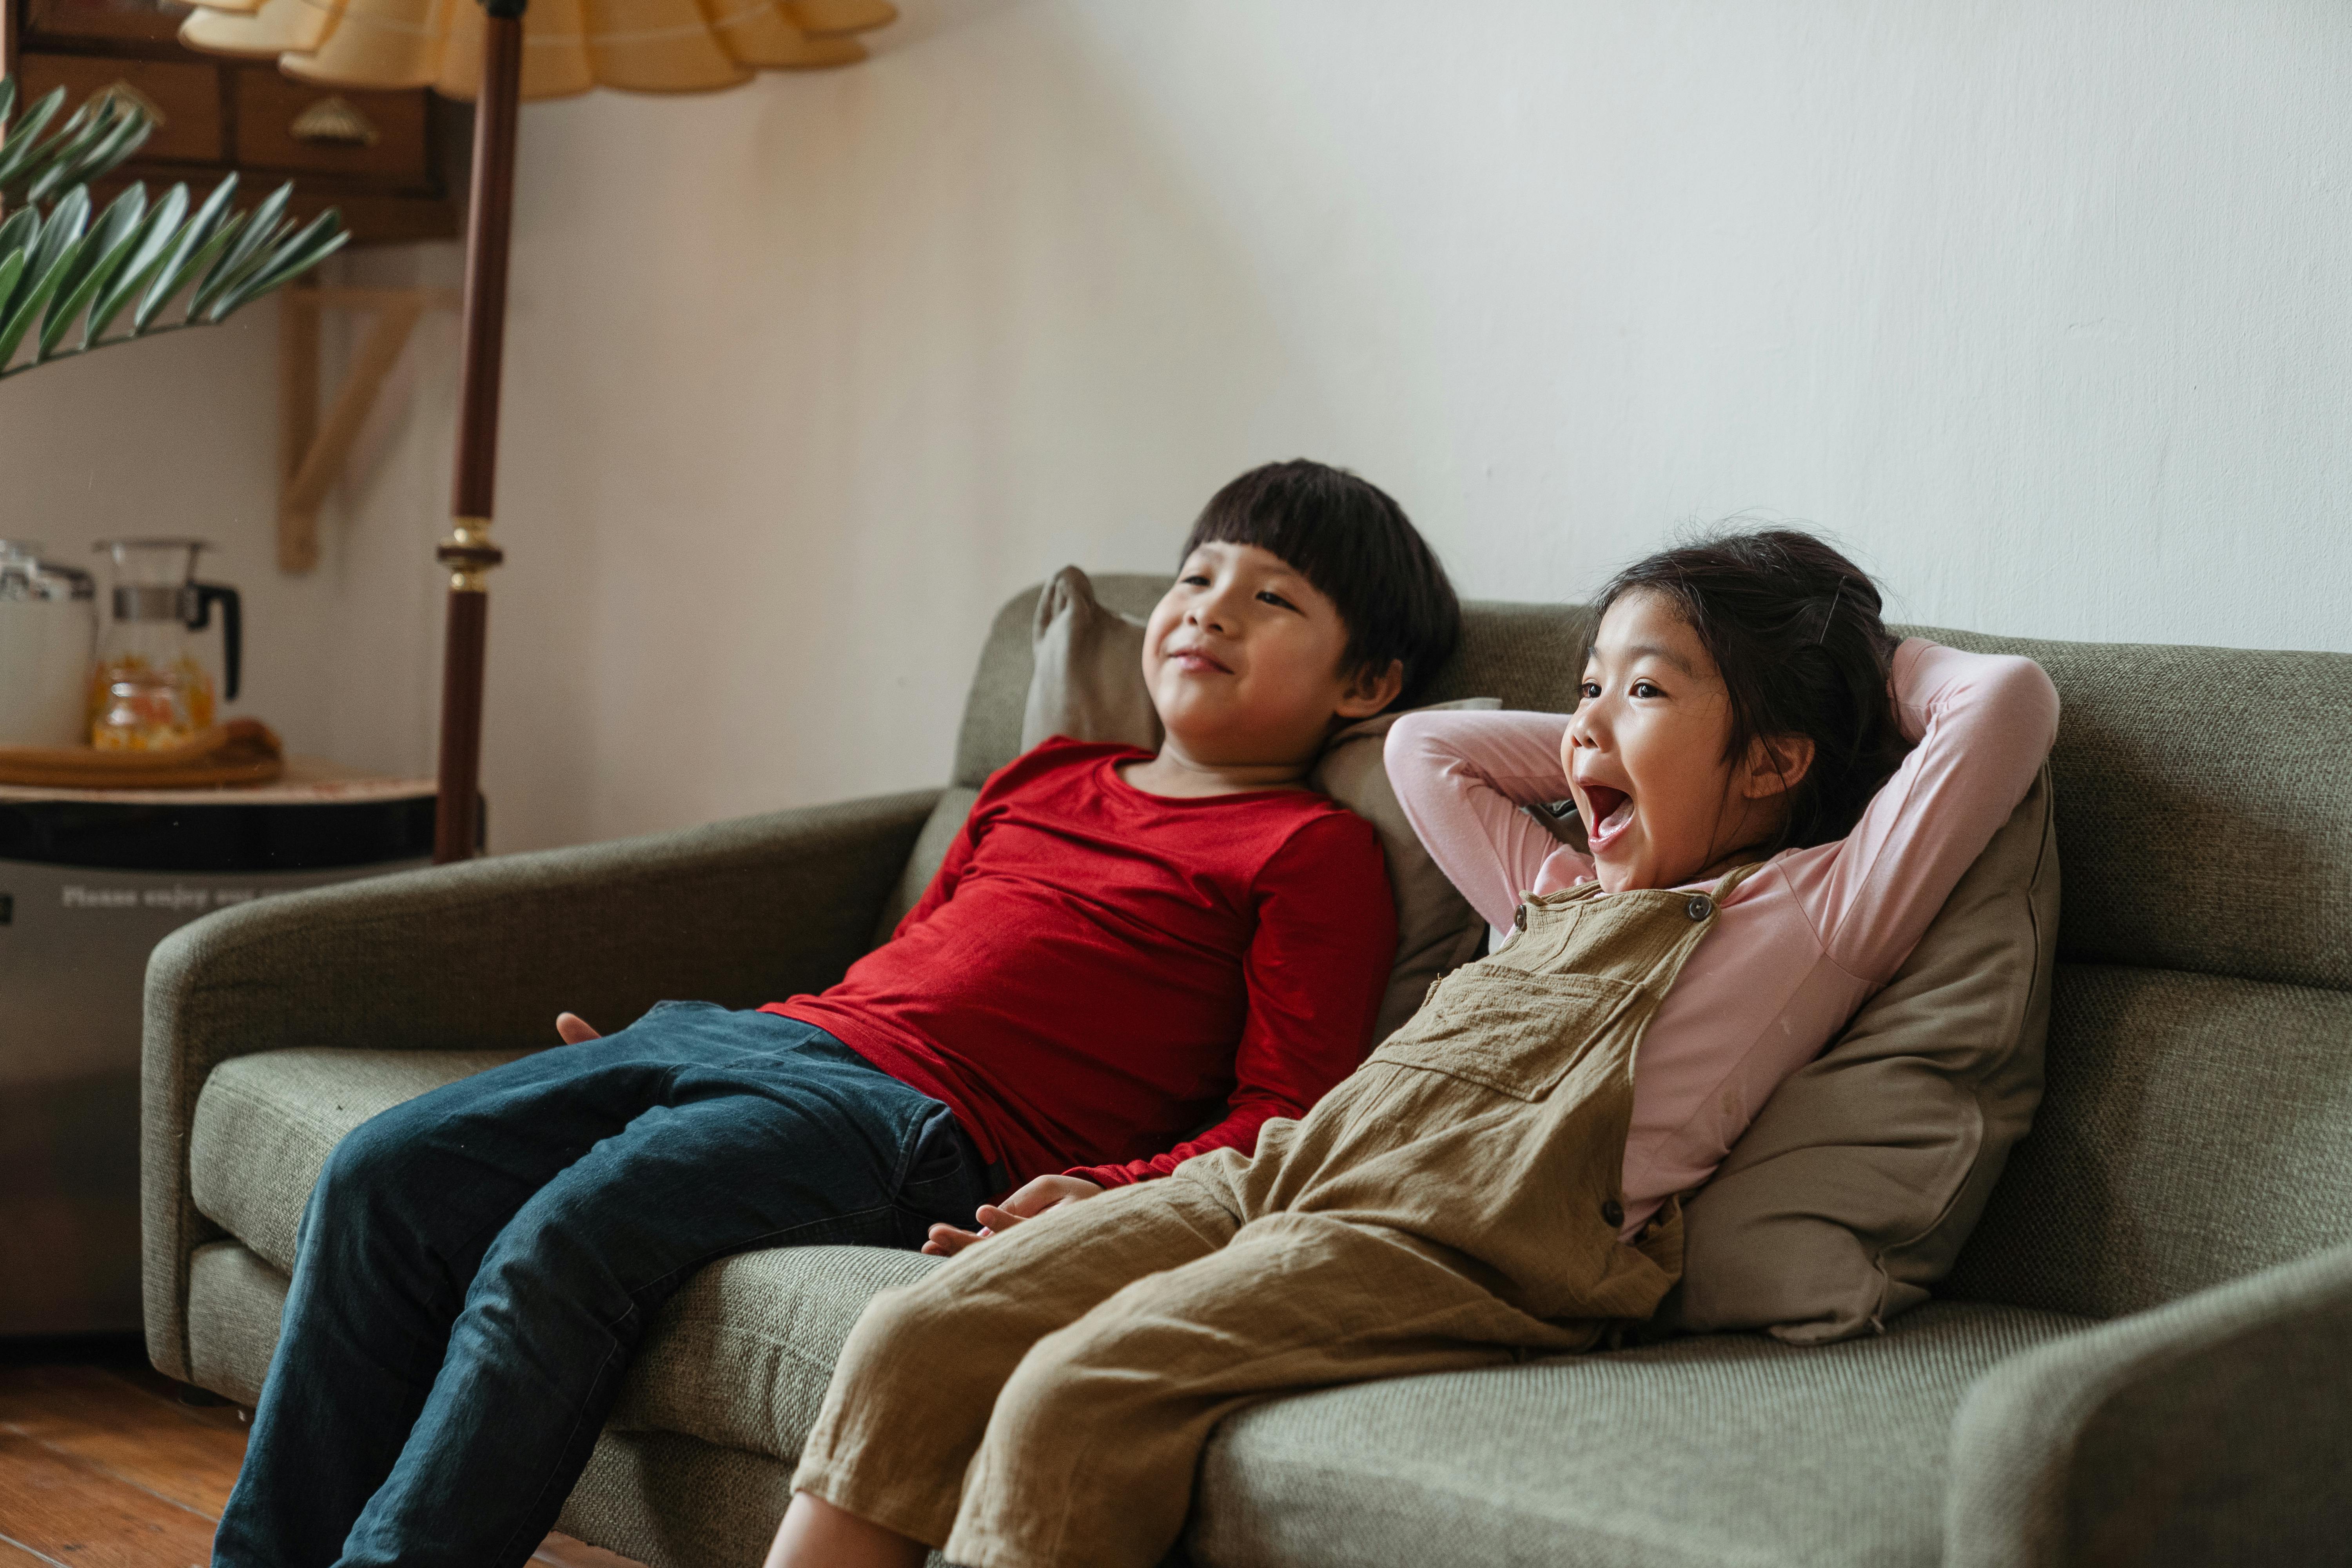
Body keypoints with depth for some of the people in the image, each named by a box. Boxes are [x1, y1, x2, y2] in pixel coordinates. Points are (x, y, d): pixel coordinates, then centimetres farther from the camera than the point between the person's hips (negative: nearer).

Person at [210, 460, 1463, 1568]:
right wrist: (647, 1047, 23)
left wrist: (1101, 1196, -21)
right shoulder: (1046, 779, 27)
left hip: (915, 1115, -7)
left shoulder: (1312, 853, 5)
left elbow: (1277, 1117, -3)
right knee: (385, 1176, -7)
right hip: (770, 1032, 8)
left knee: (560, 1244, -29)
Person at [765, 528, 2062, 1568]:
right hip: (1280, 1174, 8)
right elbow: (1424, 744, 45)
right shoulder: (1558, 889, 30)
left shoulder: (1811, 913, 9)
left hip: (1456, 1243, -8)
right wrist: (1638, 742, 37)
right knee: (917, 1338, -10)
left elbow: (2011, 702, 1)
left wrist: (1884, 667, 21)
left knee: (1072, 1396, -28)